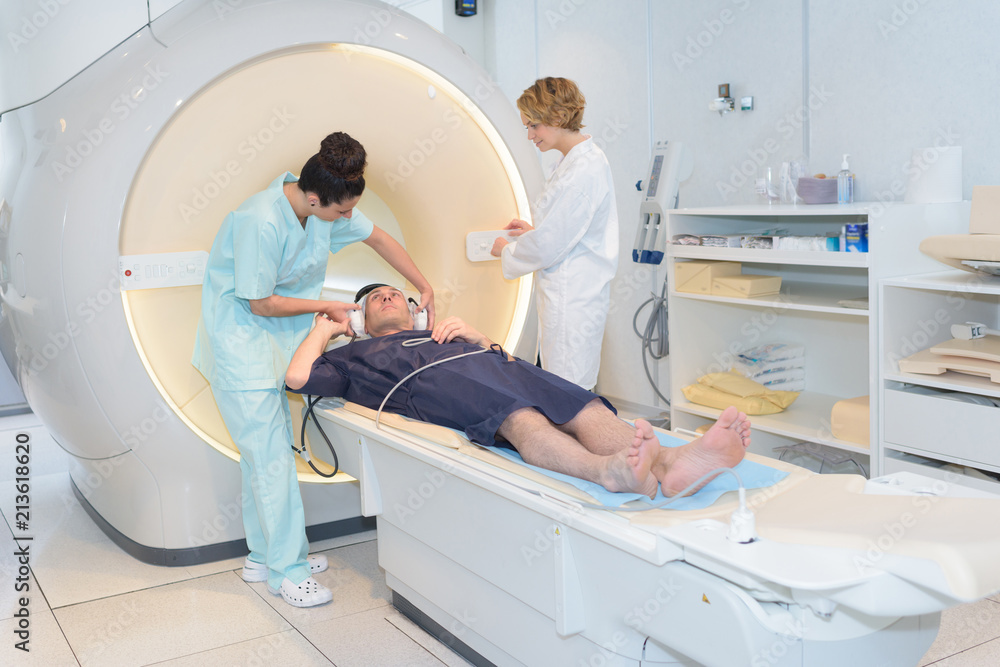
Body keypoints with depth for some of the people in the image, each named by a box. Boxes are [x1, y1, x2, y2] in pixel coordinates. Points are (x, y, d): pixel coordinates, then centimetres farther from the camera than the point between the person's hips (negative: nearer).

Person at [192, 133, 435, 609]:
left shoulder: (326, 207, -5)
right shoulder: (261, 222, -29)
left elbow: (378, 238, 9)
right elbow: (261, 303, -22)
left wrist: (424, 287, 9)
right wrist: (326, 308, -12)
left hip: (271, 345, 8)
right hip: (240, 342, -8)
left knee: (265, 449, 14)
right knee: (270, 455, -7)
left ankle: (264, 555, 27)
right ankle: (287, 569, 4)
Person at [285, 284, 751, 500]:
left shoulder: (438, 331, 44)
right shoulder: (358, 355, 35)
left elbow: (500, 357, 32)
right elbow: (297, 378, 19)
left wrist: (474, 335, 15)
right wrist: (323, 329, 31)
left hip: (491, 364, 5)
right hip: (437, 381, -5)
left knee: (587, 409, -27)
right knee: (521, 418, -39)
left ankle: (669, 463, -54)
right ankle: (610, 472, -68)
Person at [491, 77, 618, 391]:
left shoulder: (582, 171, -20)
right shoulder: (587, 158, 12)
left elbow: (550, 245, -18)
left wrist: (507, 250, -1)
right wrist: (534, 230, 16)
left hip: (572, 296, -10)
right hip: (572, 291, 10)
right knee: (574, 390, 15)